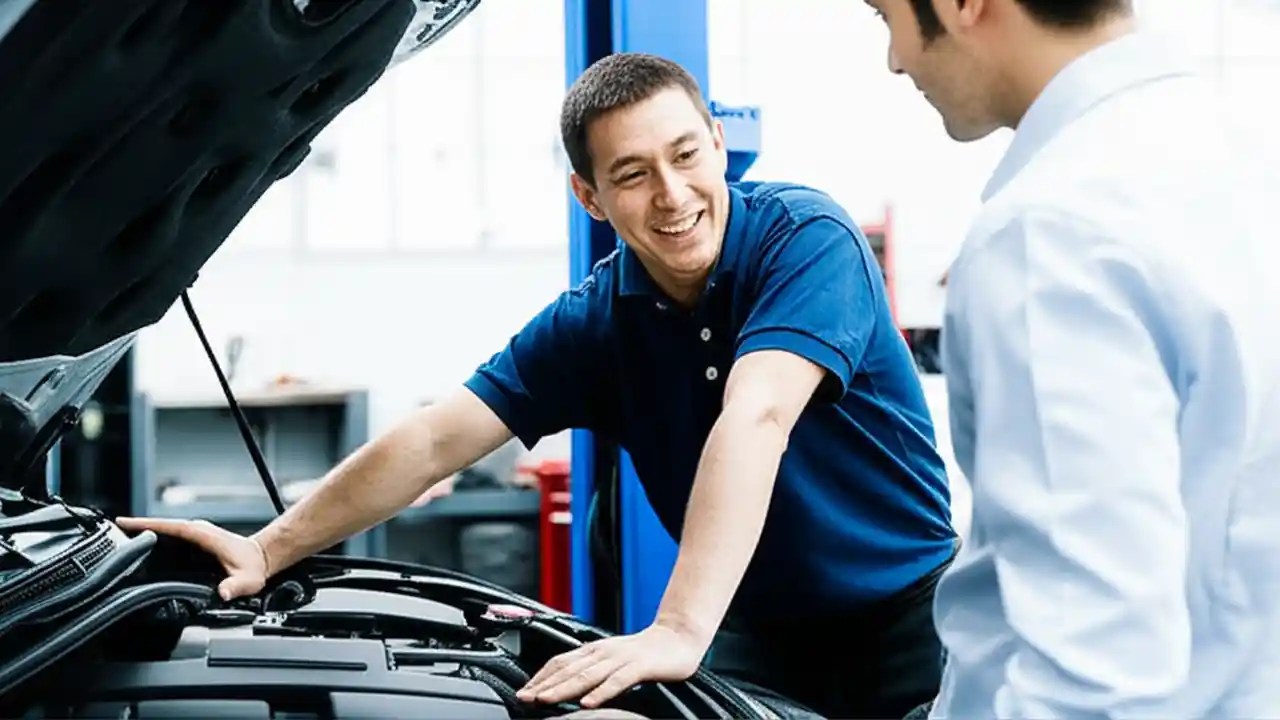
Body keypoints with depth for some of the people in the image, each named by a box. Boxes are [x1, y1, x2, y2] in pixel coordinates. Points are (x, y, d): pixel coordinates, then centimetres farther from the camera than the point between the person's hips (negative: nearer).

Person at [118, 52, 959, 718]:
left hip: (906, 616, -4)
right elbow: (434, 441, -1)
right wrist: (271, 549, -5)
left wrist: (679, 631, -44)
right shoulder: (596, 319, -3)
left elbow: (754, 420, -33)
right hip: (762, 633, 4)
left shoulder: (807, 239, -19)